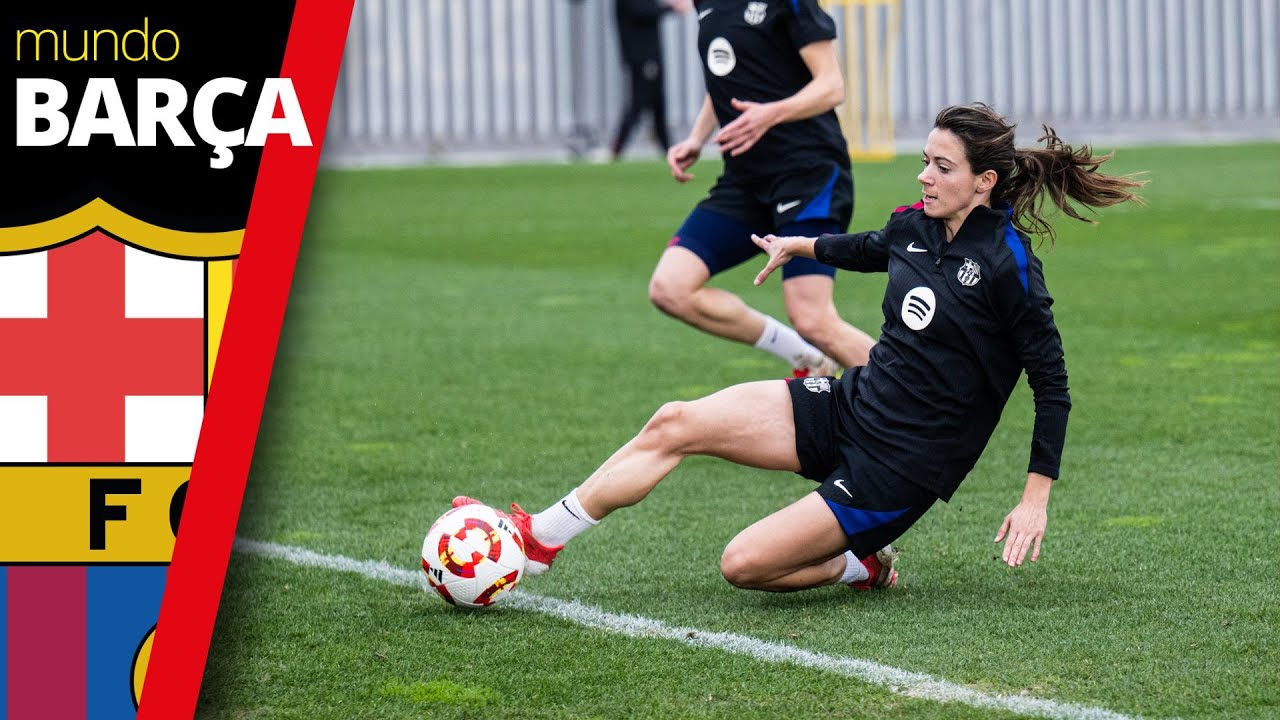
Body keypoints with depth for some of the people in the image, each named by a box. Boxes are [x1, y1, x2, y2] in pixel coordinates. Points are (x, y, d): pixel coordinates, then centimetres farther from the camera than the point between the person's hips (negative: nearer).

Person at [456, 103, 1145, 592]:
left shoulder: (1007, 264, -19)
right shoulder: (916, 227, 1)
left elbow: (1052, 384, -14)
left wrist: (1036, 498, -16)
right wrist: (802, 245, 40)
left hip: (901, 468, -7)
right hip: (850, 408, 7)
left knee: (745, 565, -16)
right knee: (675, 424, -4)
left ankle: (858, 563, 11)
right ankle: (539, 538, 4)